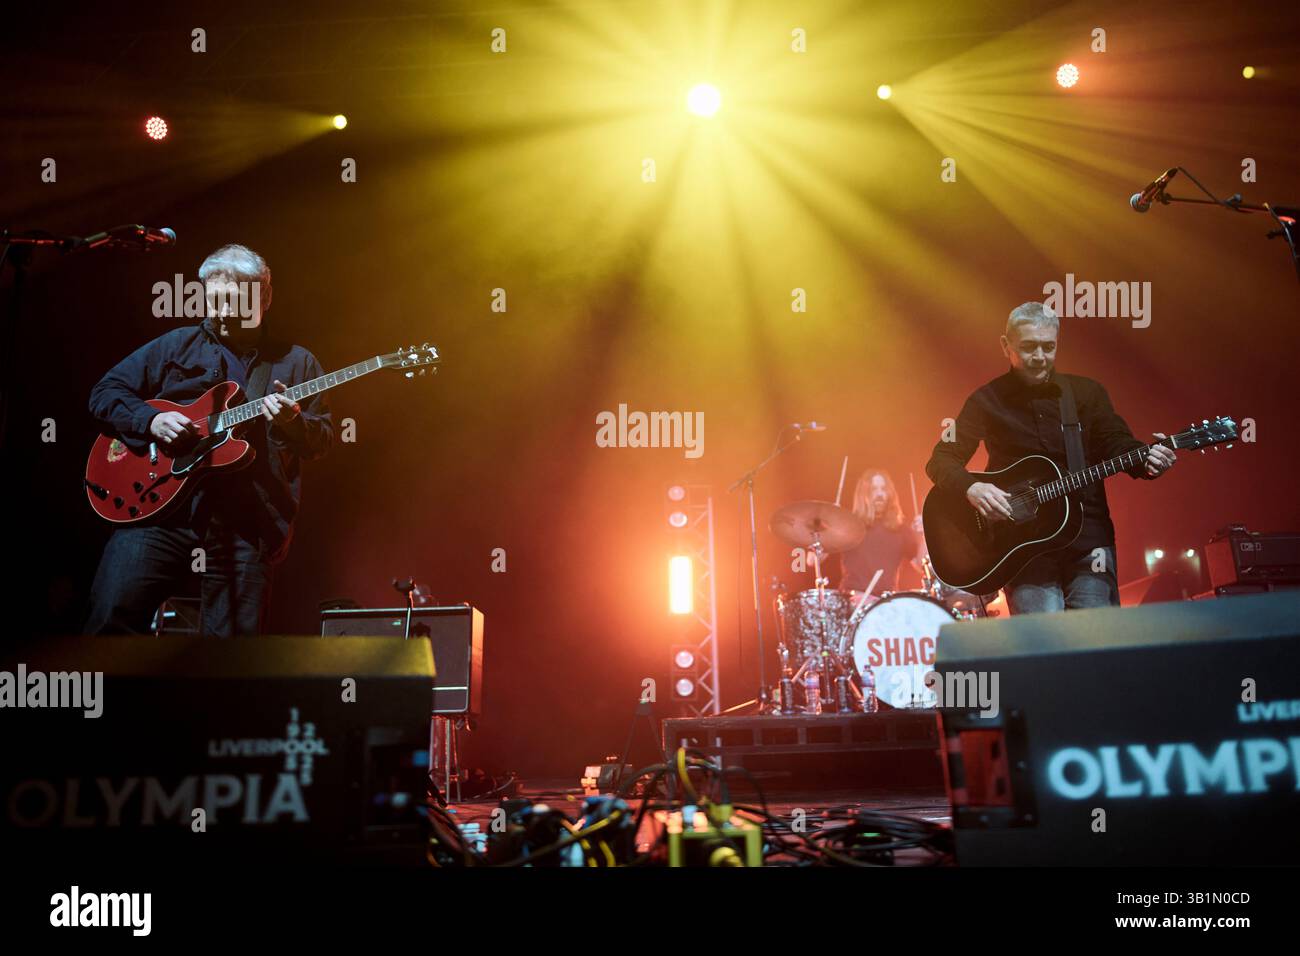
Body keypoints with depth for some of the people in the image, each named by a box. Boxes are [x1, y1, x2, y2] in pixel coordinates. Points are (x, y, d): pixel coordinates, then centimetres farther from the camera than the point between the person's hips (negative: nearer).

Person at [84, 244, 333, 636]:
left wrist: (292, 423, -14)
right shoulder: (176, 345, 13)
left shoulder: (295, 362, 13)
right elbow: (104, 392, 12)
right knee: (112, 616, -11)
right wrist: (150, 420, -7)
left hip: (245, 528, 0)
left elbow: (323, 439, 8)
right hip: (159, 510, 0)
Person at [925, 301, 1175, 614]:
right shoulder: (987, 401, 5)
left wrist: (1147, 461, -20)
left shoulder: (1087, 392, 11)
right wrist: (971, 487, -18)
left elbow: (1116, 443, 2)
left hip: (1088, 537, 2)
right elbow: (941, 460, 2)